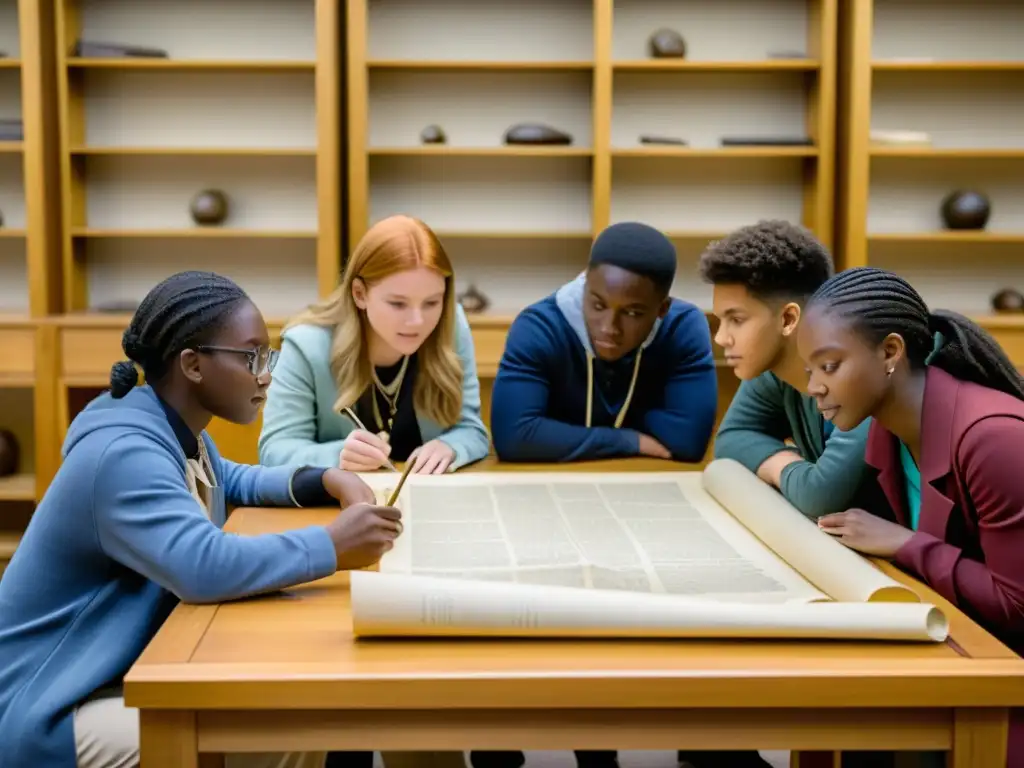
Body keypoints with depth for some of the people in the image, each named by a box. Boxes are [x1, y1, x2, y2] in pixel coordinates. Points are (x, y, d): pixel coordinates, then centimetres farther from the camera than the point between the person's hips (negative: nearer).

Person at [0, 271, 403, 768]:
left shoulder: (177, 428, 5)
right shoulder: (124, 452, -27)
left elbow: (231, 481, 27)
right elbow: (204, 567, -42)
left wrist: (326, 480, 8)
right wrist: (333, 546, -33)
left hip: (125, 668, 10)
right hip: (50, 710, -10)